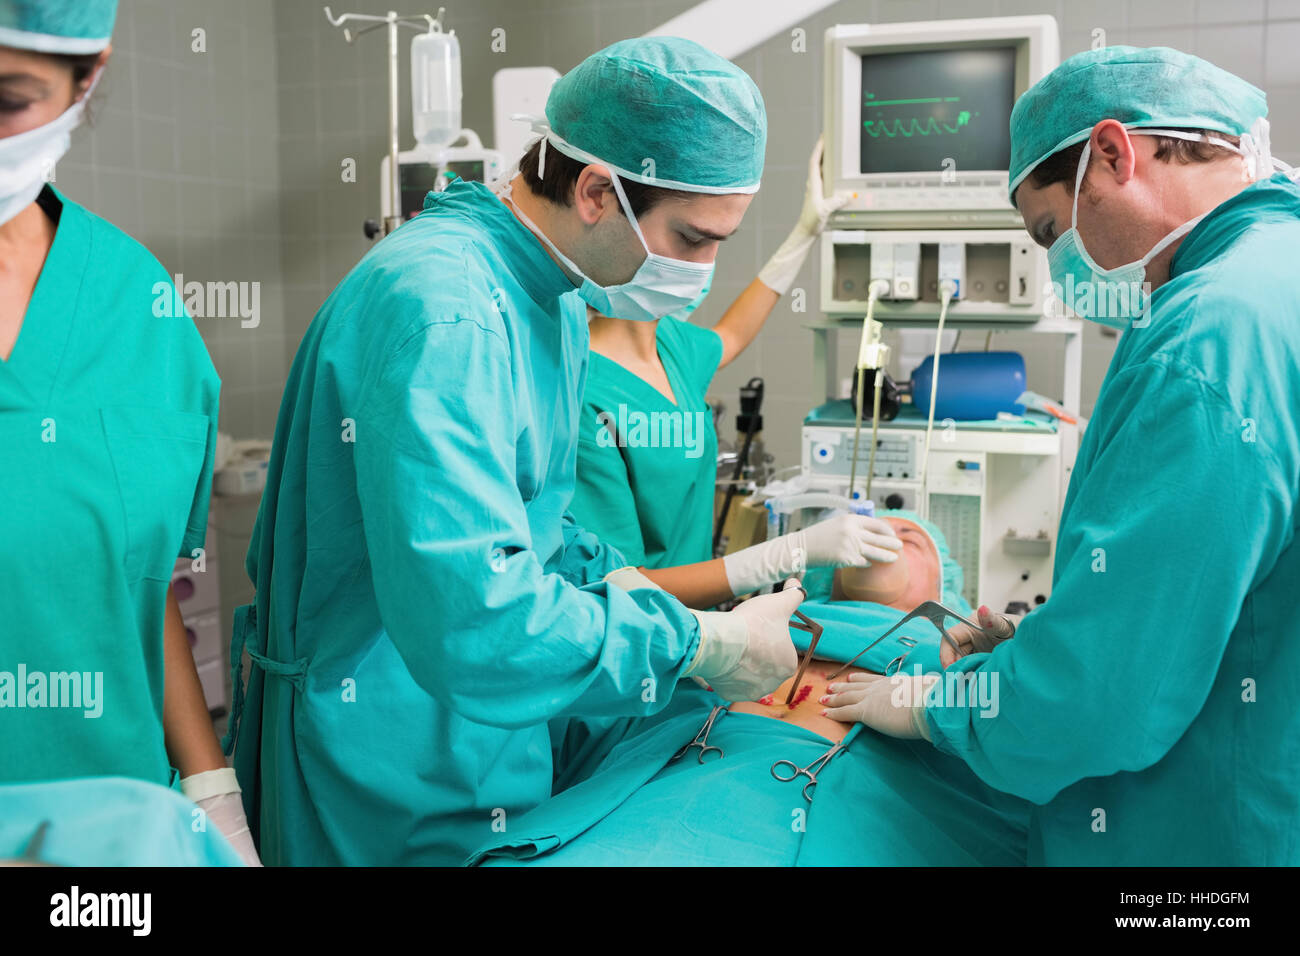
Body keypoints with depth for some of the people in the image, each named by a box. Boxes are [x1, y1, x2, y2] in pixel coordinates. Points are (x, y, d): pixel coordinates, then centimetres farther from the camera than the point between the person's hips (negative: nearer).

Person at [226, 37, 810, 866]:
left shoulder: (558, 299, 5)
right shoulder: (441, 308, -28)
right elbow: (474, 623, -36)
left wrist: (626, 588, -1)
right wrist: (699, 644, -24)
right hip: (395, 790, -9)